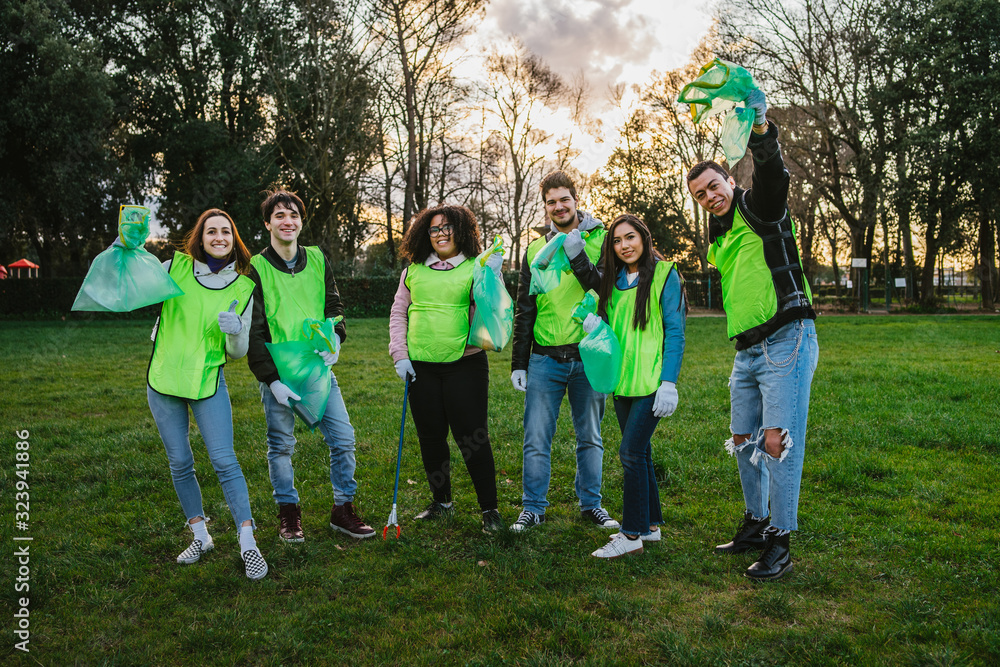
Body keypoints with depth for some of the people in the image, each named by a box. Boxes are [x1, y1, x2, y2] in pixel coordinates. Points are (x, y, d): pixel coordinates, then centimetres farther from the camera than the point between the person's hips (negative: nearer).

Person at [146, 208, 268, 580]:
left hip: (208, 382, -1)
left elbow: (237, 353, 3)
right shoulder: (175, 267, -1)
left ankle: (248, 545, -1)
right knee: (180, 463, 8)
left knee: (224, 461, -8)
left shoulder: (242, 287, 0)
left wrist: (236, 330, -19)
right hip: (164, 380, 1)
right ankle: (200, 537, 25)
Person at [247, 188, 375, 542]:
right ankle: (288, 512, 26)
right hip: (277, 371, -3)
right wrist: (271, 378, -16)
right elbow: (254, 331, -7)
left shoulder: (318, 259, 7)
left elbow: (334, 305, 13)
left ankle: (343, 509, 17)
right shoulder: (256, 268, -4)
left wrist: (335, 338, -9)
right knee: (281, 444, 7)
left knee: (343, 438, 1)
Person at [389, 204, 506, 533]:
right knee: (430, 437, 12)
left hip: (464, 364, -3)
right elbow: (398, 313, 13)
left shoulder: (476, 268, 1)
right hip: (421, 367, 4)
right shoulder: (414, 270, 10)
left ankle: (489, 509, 9)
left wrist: (491, 277, -22)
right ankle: (441, 502, 29)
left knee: (472, 437, -4)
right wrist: (400, 355, 4)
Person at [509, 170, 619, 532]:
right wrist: (518, 363, 8)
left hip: (589, 358, -1)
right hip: (545, 359, 2)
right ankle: (533, 507, 17)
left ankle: (591, 503, 27)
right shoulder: (535, 249, 9)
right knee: (536, 440, 3)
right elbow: (524, 310, 11)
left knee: (590, 438, 12)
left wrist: (578, 256, -21)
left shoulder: (601, 241, 2)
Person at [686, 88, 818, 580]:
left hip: (787, 341, -8)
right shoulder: (717, 238, 19)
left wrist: (760, 128, -45)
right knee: (744, 441, 12)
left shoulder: (759, 207, -3)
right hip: (747, 353, 8)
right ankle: (755, 525, 27)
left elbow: (771, 171, -27)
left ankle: (779, 544, -1)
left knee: (778, 442, -10)